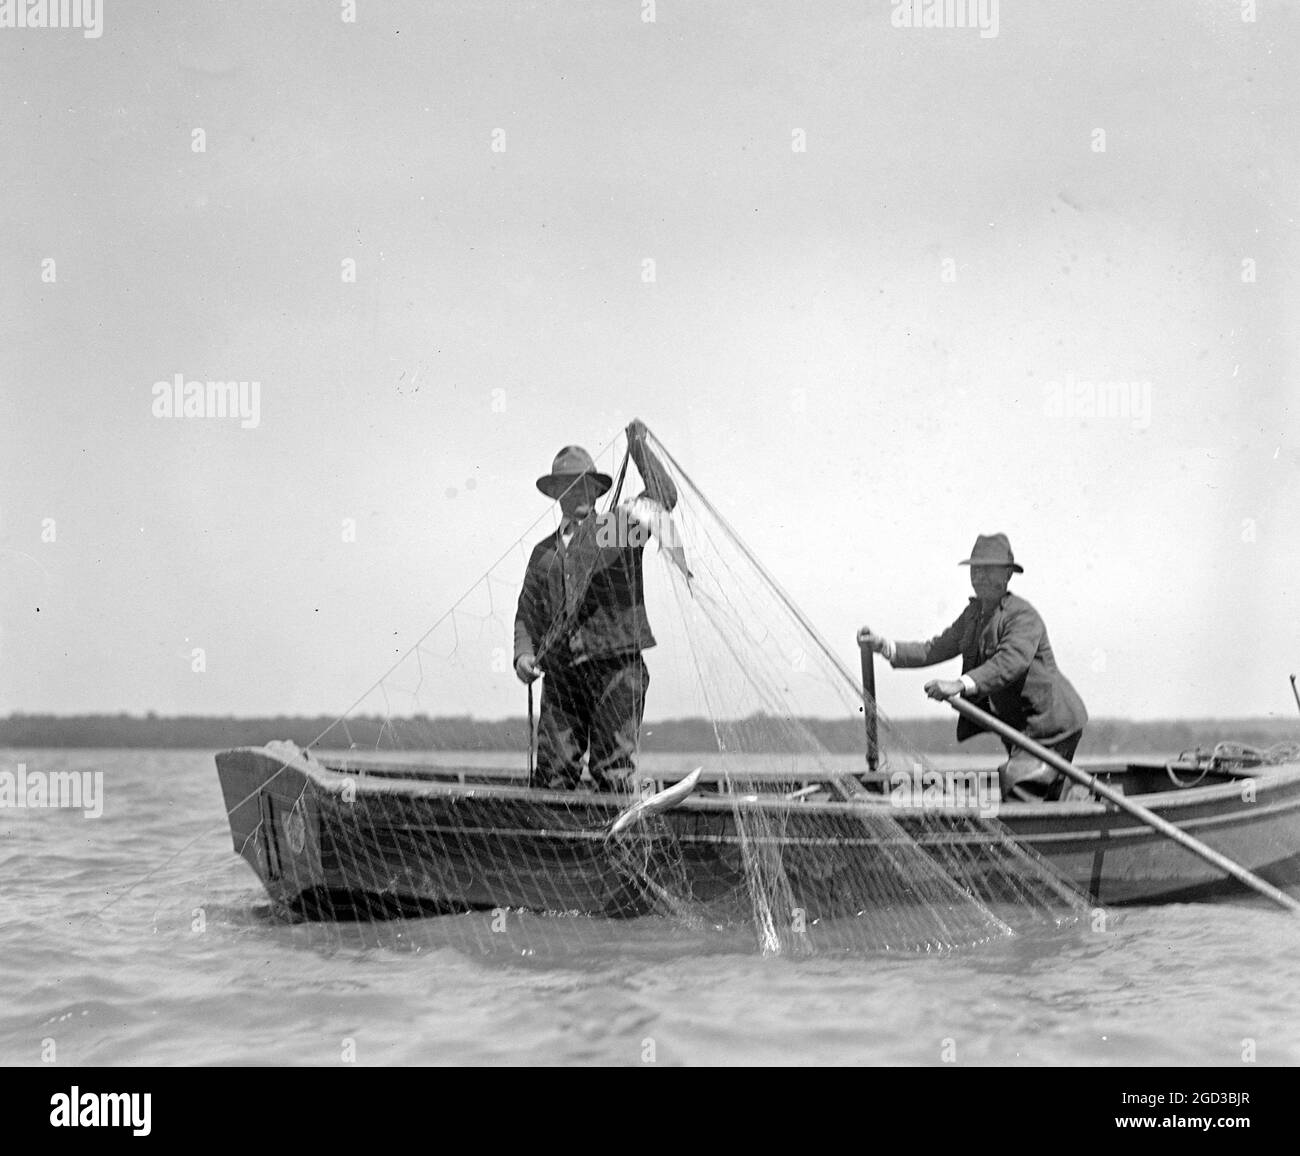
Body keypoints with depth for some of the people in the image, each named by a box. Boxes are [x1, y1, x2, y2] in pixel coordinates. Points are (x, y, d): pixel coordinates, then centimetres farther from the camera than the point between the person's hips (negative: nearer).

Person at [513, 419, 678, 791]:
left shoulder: (618, 526, 11)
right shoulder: (543, 551, 22)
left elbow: (665, 498, -3)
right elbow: (528, 613, 21)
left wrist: (639, 448, -6)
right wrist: (523, 653, 2)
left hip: (617, 666, -3)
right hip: (561, 673, 4)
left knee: (612, 773, -8)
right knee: (552, 774, -6)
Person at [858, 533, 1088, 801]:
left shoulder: (1023, 616, -20)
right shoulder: (973, 614, 9)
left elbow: (1011, 661, -36)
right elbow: (935, 650, 9)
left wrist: (961, 684, -48)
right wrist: (884, 646, -4)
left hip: (1051, 723, -9)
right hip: (1022, 727, 9)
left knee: (1016, 788, -21)